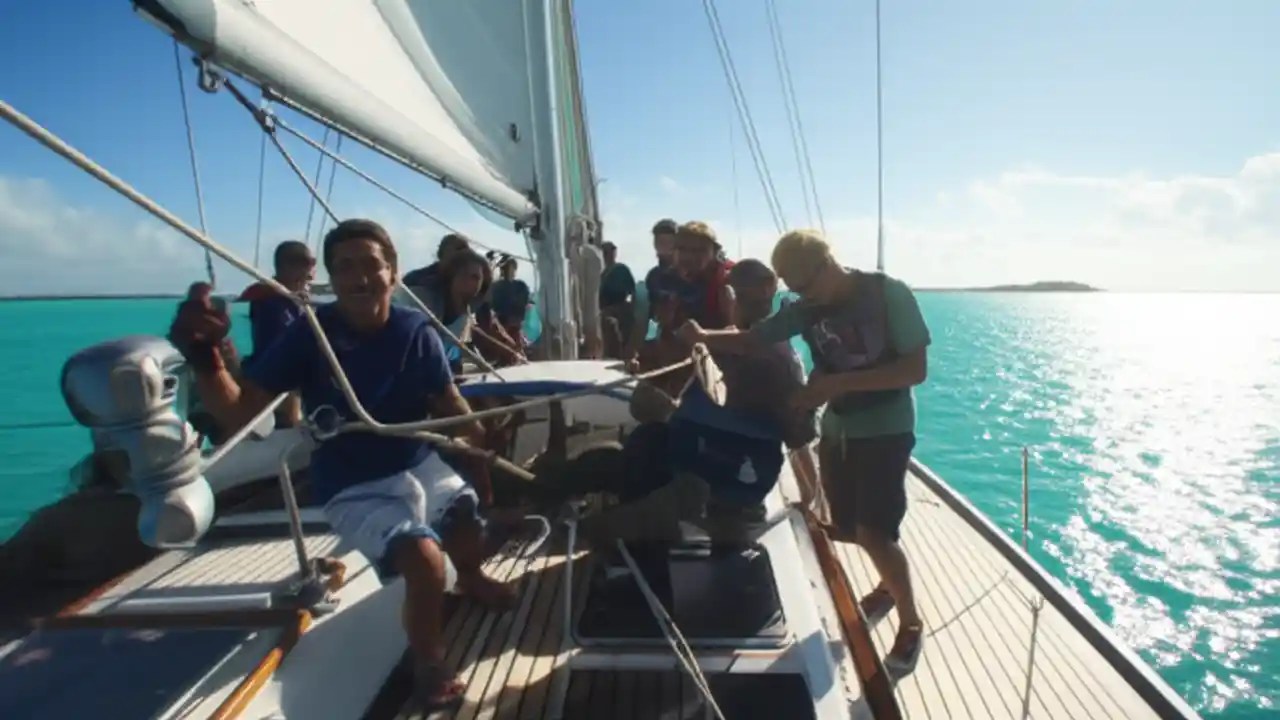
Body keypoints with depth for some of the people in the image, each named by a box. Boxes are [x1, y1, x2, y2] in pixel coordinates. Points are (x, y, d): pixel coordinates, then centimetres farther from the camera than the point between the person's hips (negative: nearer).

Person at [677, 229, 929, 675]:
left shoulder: (889, 295, -15)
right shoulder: (806, 309, -1)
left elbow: (916, 369, -19)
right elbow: (751, 339, -5)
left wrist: (838, 382, -27)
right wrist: (703, 337, -25)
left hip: (885, 430, -5)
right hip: (837, 429, 6)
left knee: (874, 533, -11)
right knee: (848, 529, 13)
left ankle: (911, 623, 13)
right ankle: (891, 585, 42)